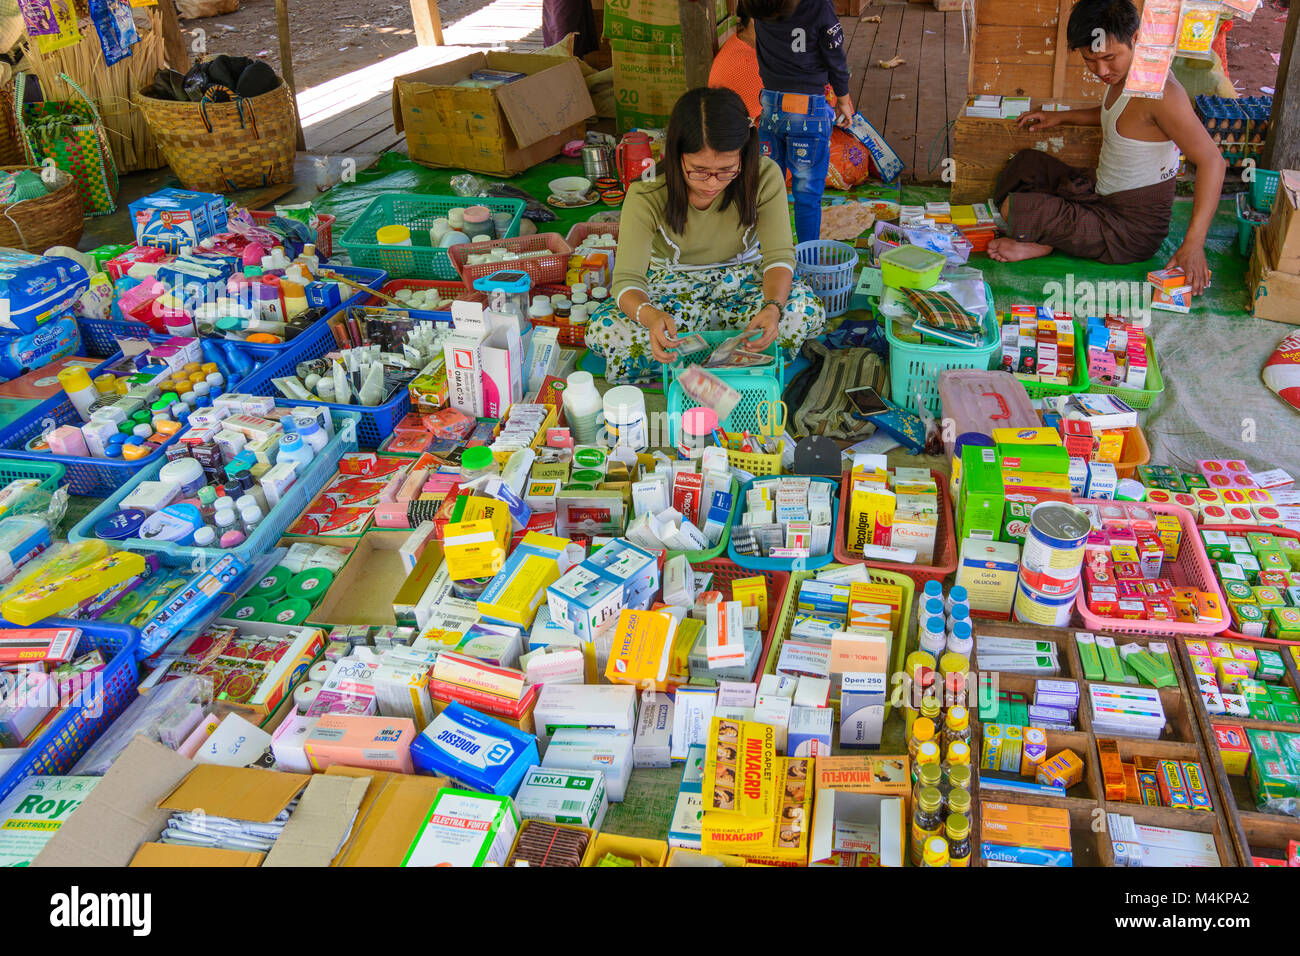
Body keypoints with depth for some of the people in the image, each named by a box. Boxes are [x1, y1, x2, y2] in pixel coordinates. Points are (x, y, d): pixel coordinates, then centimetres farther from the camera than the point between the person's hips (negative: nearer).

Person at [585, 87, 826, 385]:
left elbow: (779, 255, -17)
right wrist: (649, 315, -52)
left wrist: (773, 307, -41)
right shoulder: (646, 193, -24)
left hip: (743, 280, 0)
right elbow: (626, 279, -27)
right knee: (603, 331, -30)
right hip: (673, 287, 0)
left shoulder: (765, 176, -20)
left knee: (807, 312, -31)